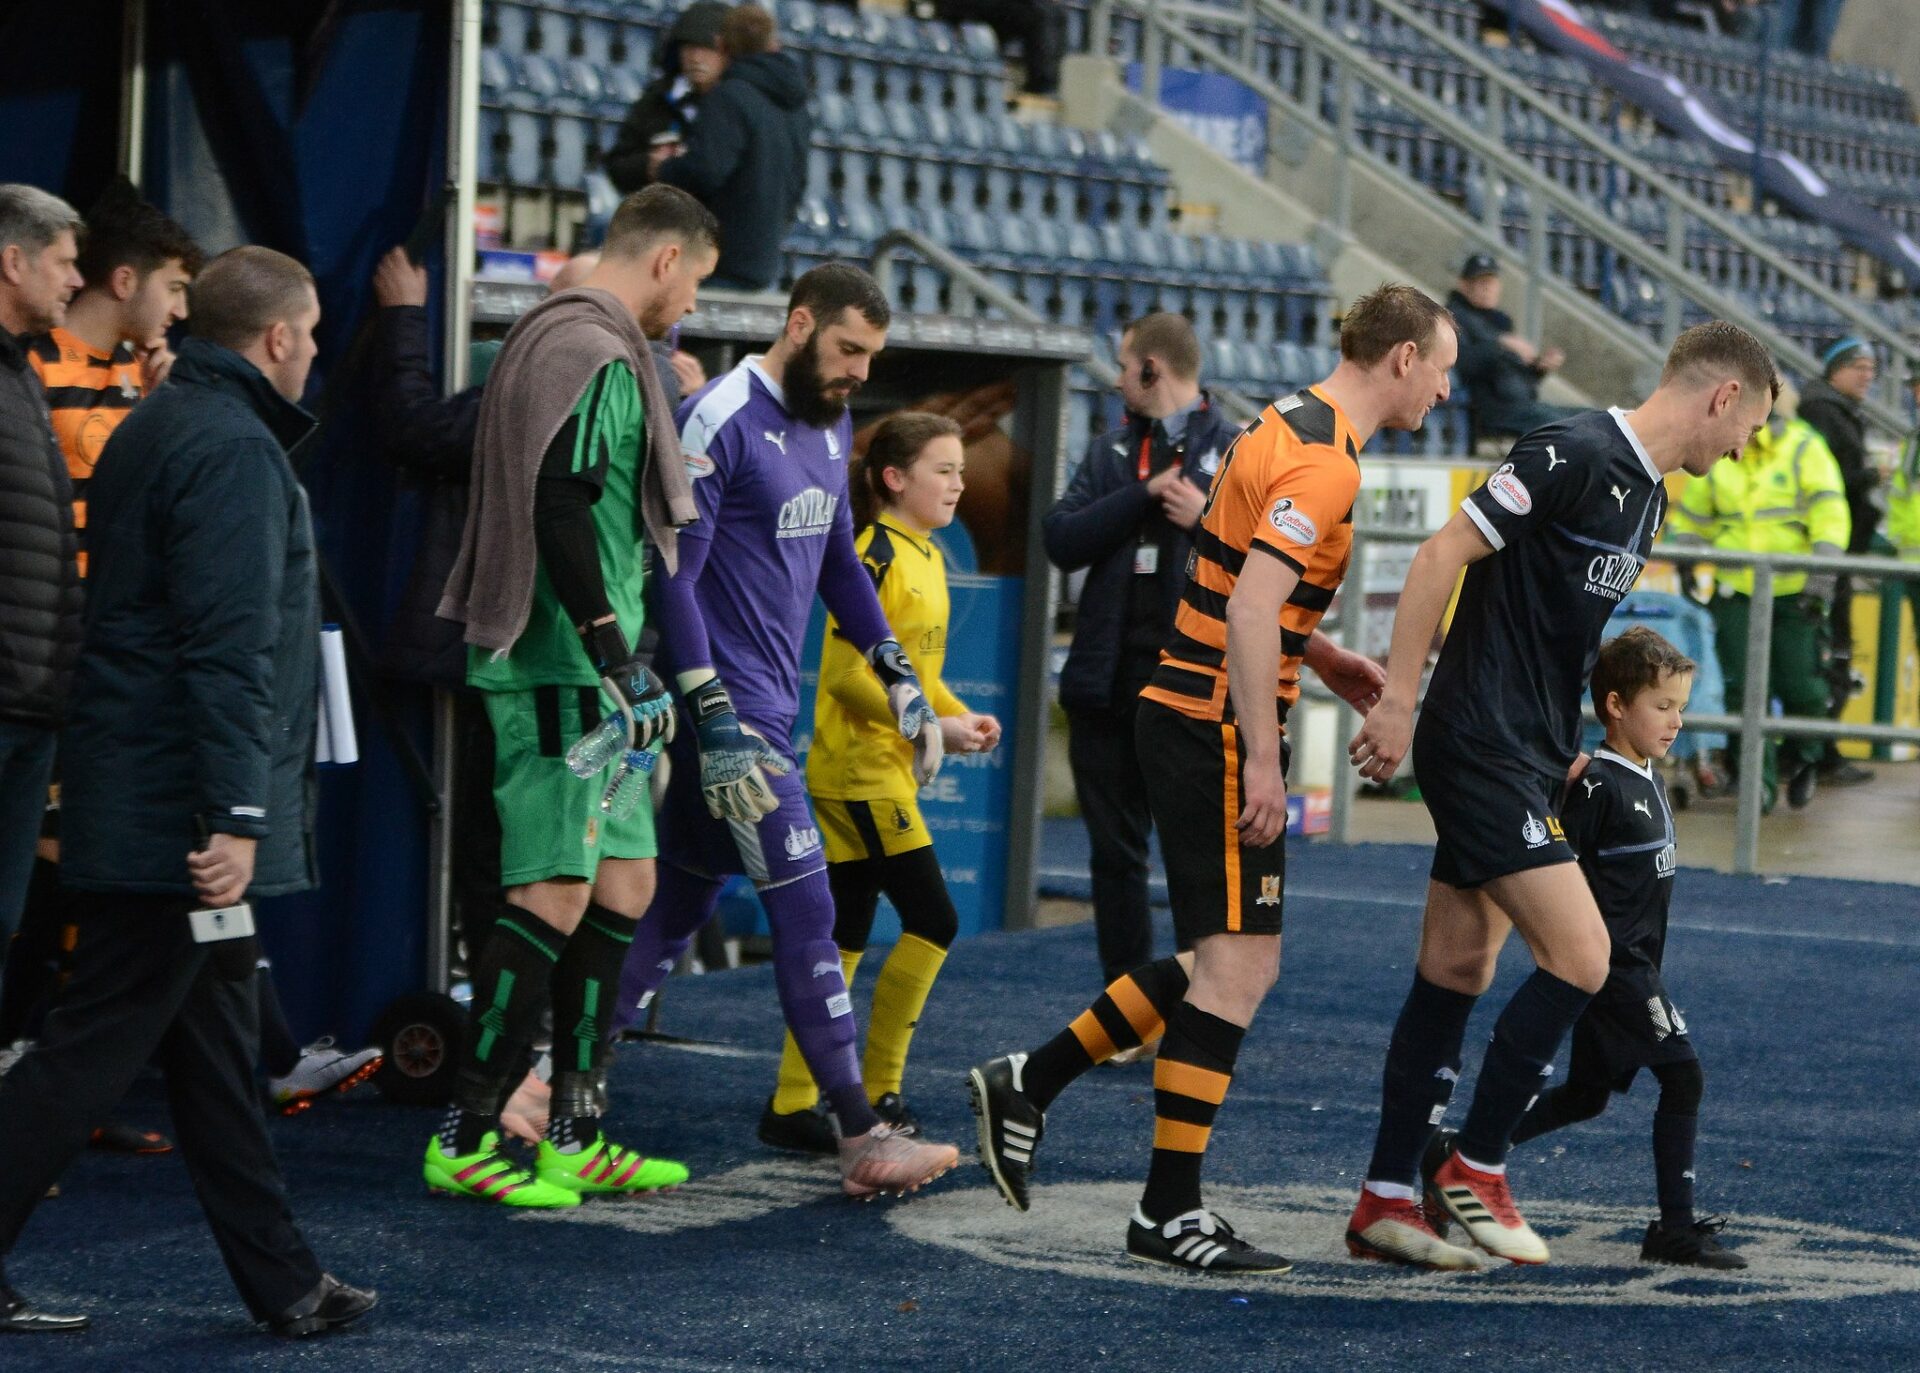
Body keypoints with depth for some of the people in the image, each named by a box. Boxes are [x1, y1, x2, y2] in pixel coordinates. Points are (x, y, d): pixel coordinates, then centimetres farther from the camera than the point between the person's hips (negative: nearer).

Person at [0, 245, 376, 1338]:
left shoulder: (160, 428, 17)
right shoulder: (233, 448, -15)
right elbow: (231, 647, -22)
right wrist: (235, 816, -25)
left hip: (132, 801, 11)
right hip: (180, 810, -11)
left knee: (215, 1043, 13)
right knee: (99, 1045, -8)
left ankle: (281, 1279, 19)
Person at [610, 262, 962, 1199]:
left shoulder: (832, 426, 13)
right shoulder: (719, 422, -15)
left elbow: (837, 561, 25)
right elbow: (673, 577, -17)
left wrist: (899, 678, 18)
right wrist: (717, 723, -21)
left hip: (771, 701, 9)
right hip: (730, 705, -9)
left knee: (681, 902, 11)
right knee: (806, 910, -8)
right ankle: (861, 1140, -5)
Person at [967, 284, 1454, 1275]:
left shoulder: (1294, 424, 14)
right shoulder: (1321, 459, -17)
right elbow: (1252, 607, -24)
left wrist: (1320, 659, 17)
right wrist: (1261, 759, -24)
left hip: (1190, 717, 10)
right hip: (1217, 729, -10)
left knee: (1231, 960, 15)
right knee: (1237, 964, -7)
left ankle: (1028, 1085, 19)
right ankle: (1169, 1210, -3)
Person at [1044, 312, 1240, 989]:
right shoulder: (1112, 451, 15)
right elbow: (1061, 539, 1)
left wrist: (1207, 519, -17)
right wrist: (1143, 494, -9)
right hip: (1107, 680, 5)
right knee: (1115, 854, 9)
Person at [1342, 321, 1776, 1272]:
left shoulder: (1645, 495, 15)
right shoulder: (1573, 456, -16)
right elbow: (1442, 557, -18)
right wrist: (1398, 703, -19)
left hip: (1529, 758, 10)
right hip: (1482, 748, -10)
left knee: (1456, 975, 10)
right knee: (1580, 955, -13)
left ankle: (1386, 1203, 15)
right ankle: (1475, 1167, 0)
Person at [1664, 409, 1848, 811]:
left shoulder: (1803, 448, -3)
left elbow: (1829, 512, -10)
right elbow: (1690, 517, 20)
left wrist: (1824, 568, -20)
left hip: (1795, 594, -3)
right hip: (1736, 593, 3)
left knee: (1799, 687, -2)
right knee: (1745, 687, -5)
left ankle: (1802, 759, 26)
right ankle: (1759, 779, 2)